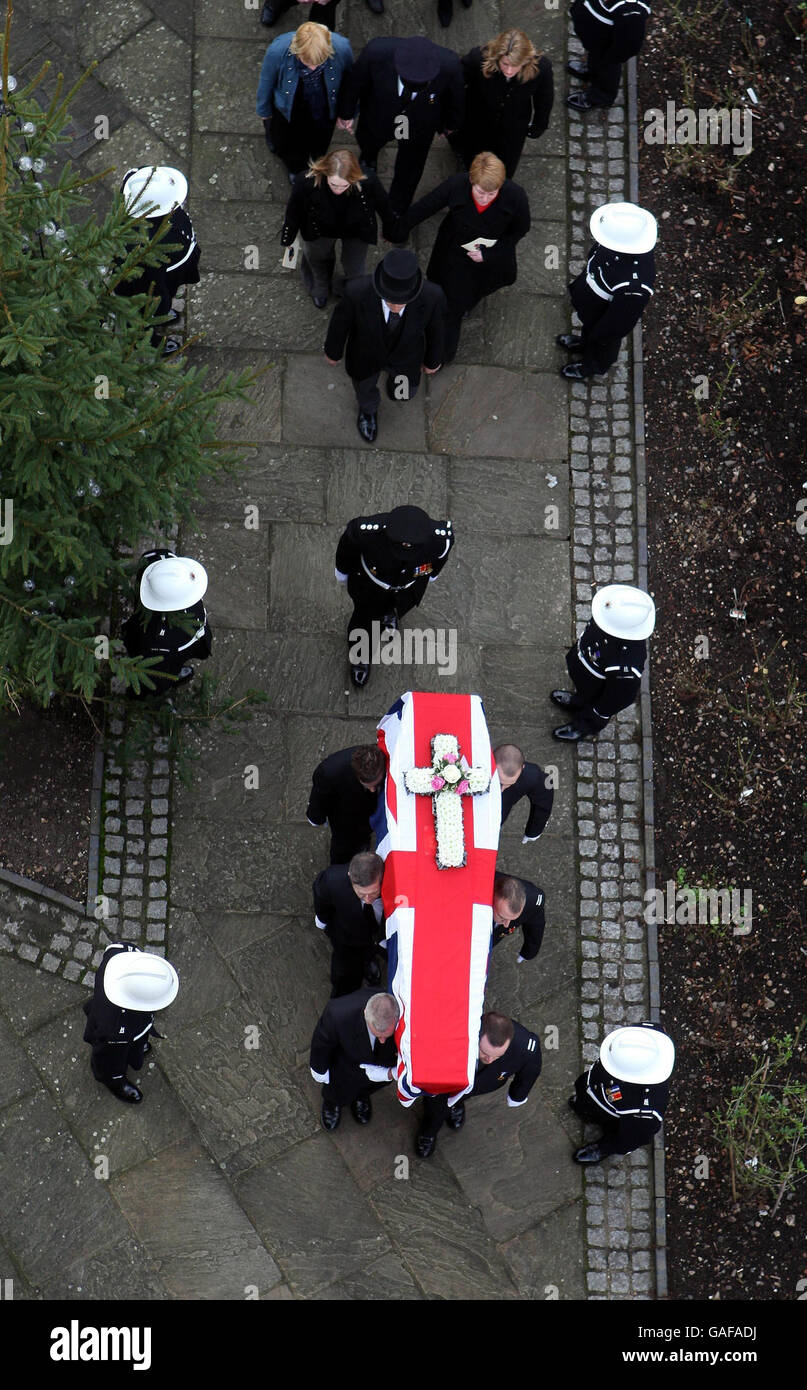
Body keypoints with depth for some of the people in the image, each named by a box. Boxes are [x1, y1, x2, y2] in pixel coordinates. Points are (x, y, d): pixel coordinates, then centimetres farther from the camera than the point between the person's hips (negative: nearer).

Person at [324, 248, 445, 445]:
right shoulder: (357, 292, -42)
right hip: (365, 353, -1)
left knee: (404, 393, 29)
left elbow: (435, 326, -15)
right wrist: (333, 351, 1)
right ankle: (369, 408, 66)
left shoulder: (432, 296, -40)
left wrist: (433, 360, 3)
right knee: (365, 388, 30)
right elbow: (341, 320, -19)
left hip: (404, 353, 1)